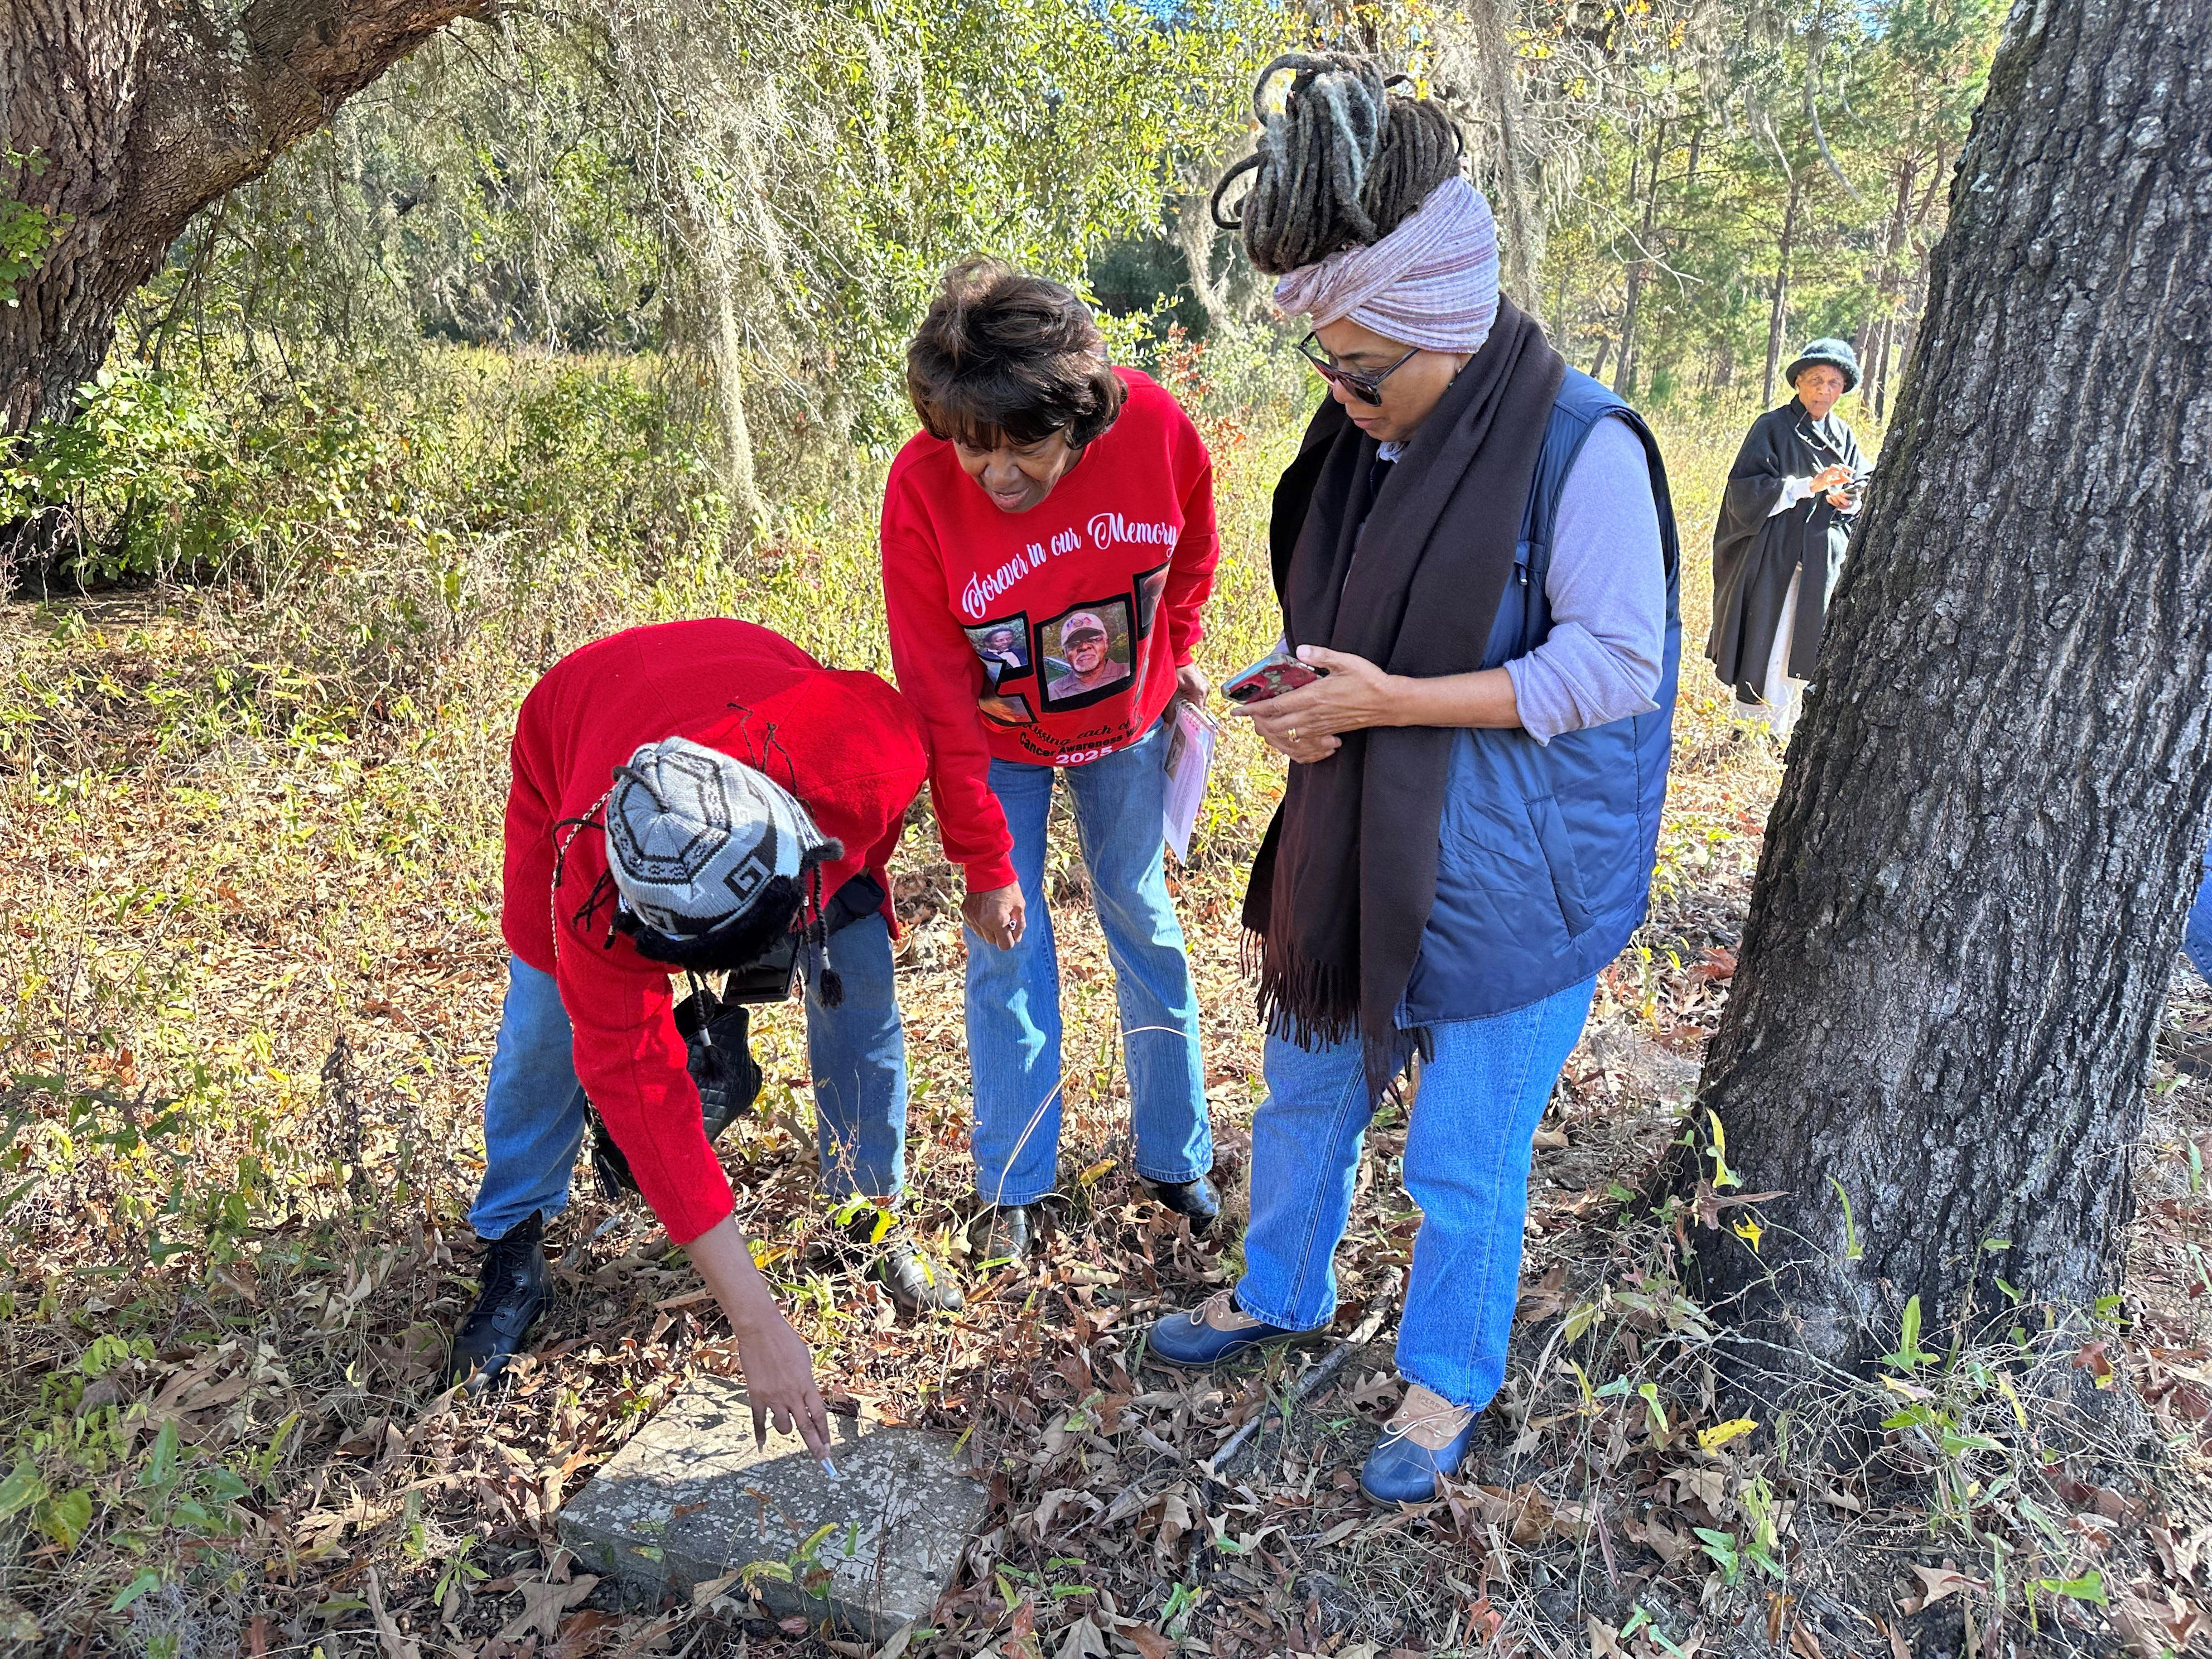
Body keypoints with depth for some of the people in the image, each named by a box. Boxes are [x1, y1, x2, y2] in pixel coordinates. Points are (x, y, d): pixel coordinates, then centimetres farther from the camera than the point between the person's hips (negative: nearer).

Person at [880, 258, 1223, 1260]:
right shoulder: (922, 491, -30)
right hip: (999, 742, -1)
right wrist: (983, 860, -18)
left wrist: (1177, 650, 8)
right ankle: (1012, 1185, 22)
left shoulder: (1155, 427, -27)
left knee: (1142, 922, 12)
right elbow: (939, 697, -22)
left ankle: (1173, 1154, 30)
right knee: (1008, 949, 3)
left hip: (1126, 726, 2)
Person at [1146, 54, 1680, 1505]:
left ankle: (1449, 1381, 35)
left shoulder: (1580, 447, -18)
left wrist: (1392, 700, -23)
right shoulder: (1367, 436, 4)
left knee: (1466, 1161, 9)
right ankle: (1280, 1295, 47)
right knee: (1307, 1088, 22)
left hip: (1505, 881, -7)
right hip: (1361, 846, 7)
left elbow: (1613, 667, -20)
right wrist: (1310, 702, -7)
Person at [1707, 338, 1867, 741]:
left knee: (1805, 652, 7)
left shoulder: (1843, 436, 13)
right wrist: (1811, 485, -22)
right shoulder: (1772, 428, -4)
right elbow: (1745, 490, -14)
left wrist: (1847, 500, -6)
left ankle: (1789, 734, 17)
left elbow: (1864, 487, 19)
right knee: (1768, 651, -6)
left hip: (1825, 563, 5)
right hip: (1775, 560, -5)